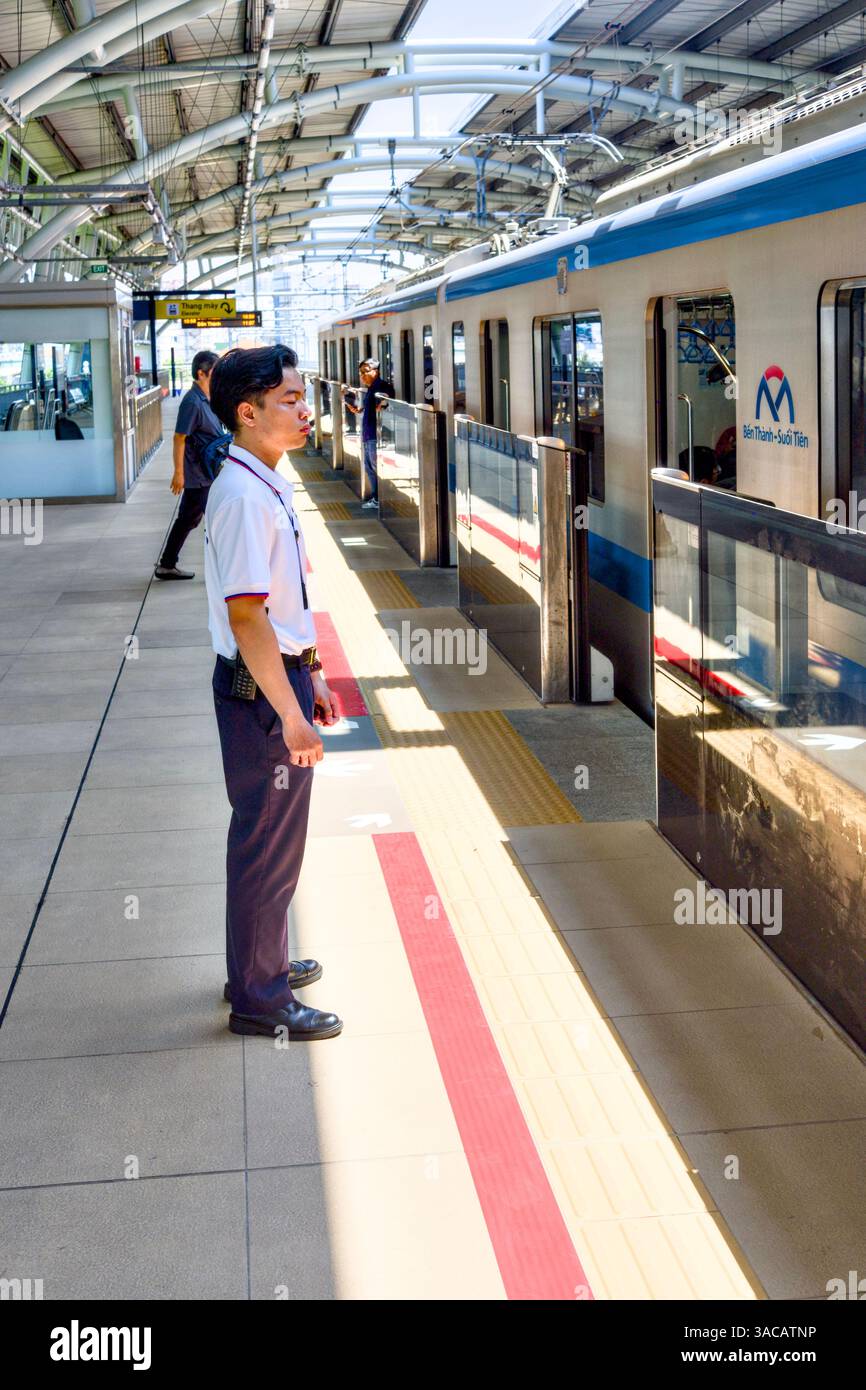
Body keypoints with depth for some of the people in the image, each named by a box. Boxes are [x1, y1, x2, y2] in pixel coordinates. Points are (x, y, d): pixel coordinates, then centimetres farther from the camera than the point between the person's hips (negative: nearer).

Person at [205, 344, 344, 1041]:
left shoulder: (267, 485, 10)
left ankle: (265, 963, 37)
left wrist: (311, 676, 21)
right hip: (261, 693, -10)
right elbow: (246, 617, -25)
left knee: (274, 838, 21)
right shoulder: (243, 496, -21)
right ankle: (259, 999, 15)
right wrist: (291, 715, -24)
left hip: (282, 677, 10)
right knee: (268, 845, 1)